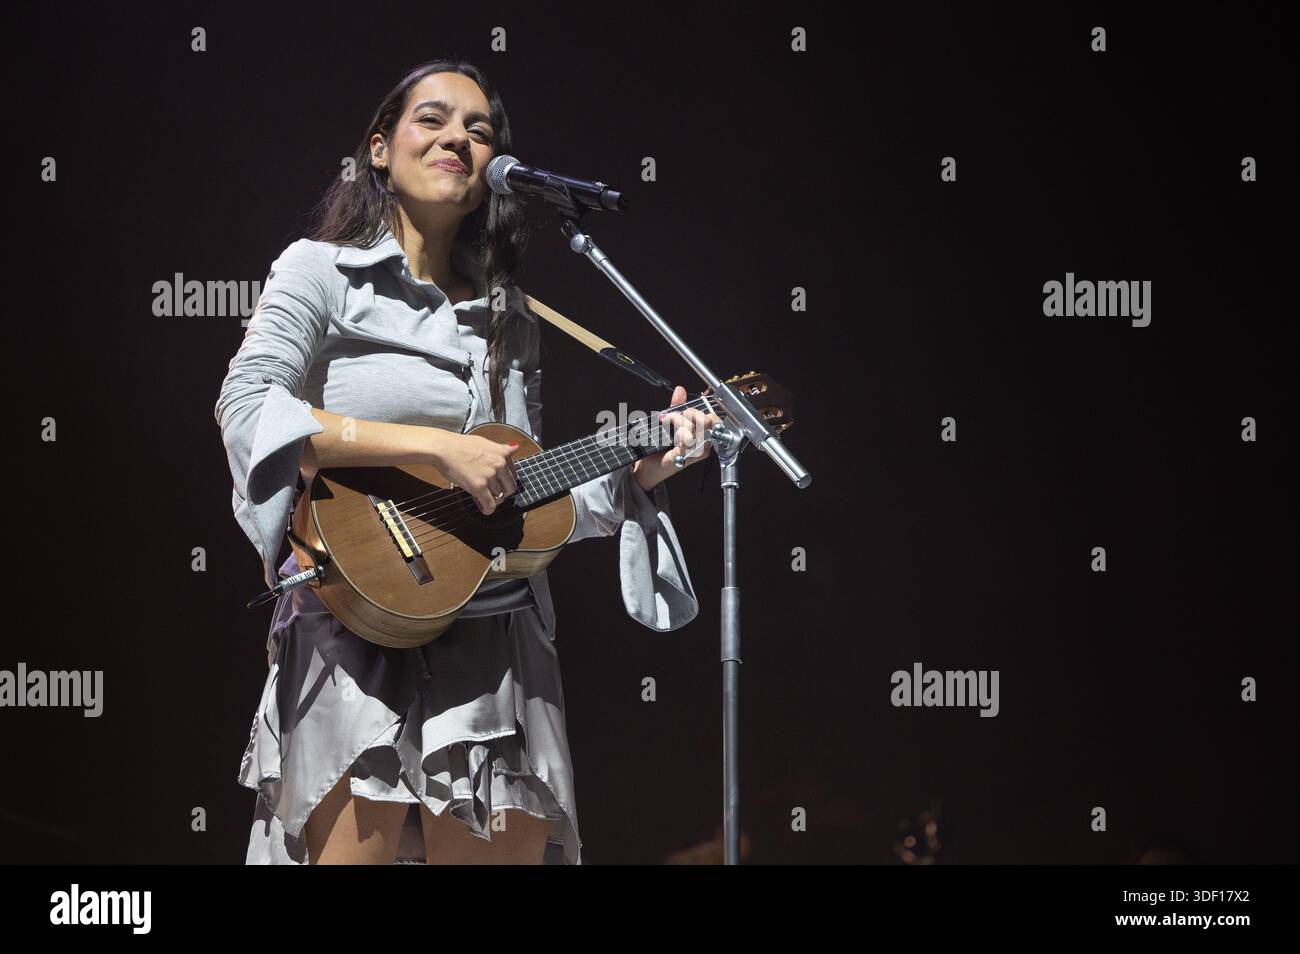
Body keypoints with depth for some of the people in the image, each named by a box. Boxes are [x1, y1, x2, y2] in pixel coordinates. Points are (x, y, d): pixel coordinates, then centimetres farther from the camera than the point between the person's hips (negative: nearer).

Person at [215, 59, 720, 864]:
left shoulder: (509, 318, 18)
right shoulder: (322, 271, 3)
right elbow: (246, 409, -14)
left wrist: (637, 475, 4)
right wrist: (435, 446, -18)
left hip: (500, 645, 5)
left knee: (510, 848, 1)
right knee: (352, 844, -12)